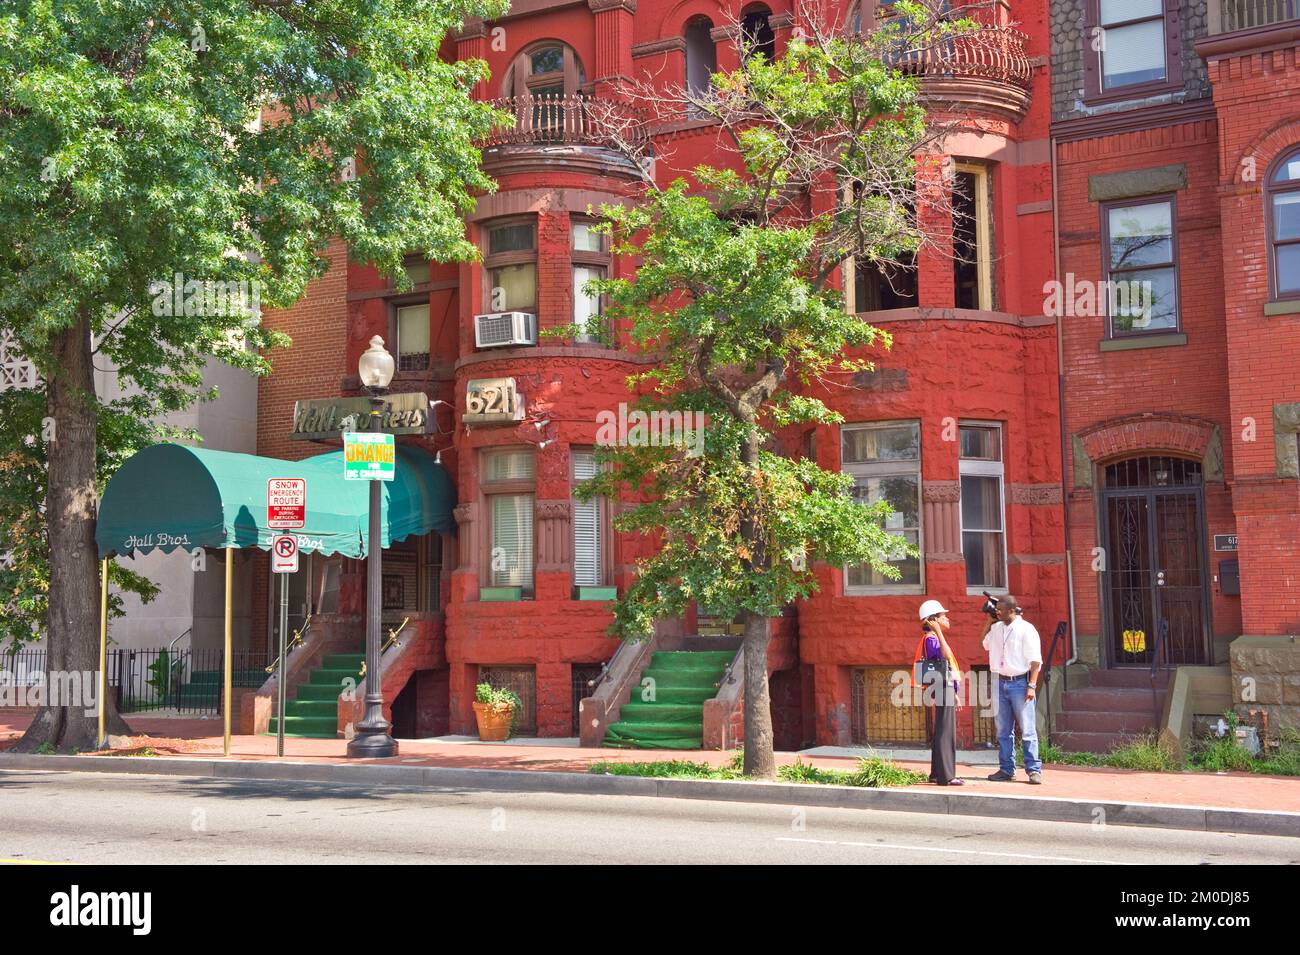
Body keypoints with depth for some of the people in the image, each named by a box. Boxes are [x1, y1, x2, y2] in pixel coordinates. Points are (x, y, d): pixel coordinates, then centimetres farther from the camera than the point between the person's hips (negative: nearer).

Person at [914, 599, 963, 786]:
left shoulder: (934, 638, 19)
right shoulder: (931, 638, -13)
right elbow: (947, 656, -29)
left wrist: (954, 694, 25)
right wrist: (938, 631, -29)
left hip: (945, 688, 11)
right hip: (943, 688, -11)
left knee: (942, 733, 13)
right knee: (945, 733, -10)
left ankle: (937, 773, 19)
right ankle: (945, 776, -10)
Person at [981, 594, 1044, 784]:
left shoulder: (1026, 629, -9)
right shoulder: (996, 628, 10)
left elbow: (1035, 660, -11)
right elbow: (985, 643, 32)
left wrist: (1032, 686, -17)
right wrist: (989, 620, 19)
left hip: (1020, 682, -6)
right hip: (1000, 682, 6)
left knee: (1027, 730, -4)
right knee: (1003, 730, 9)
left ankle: (1034, 770, 0)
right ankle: (1006, 769, 16)